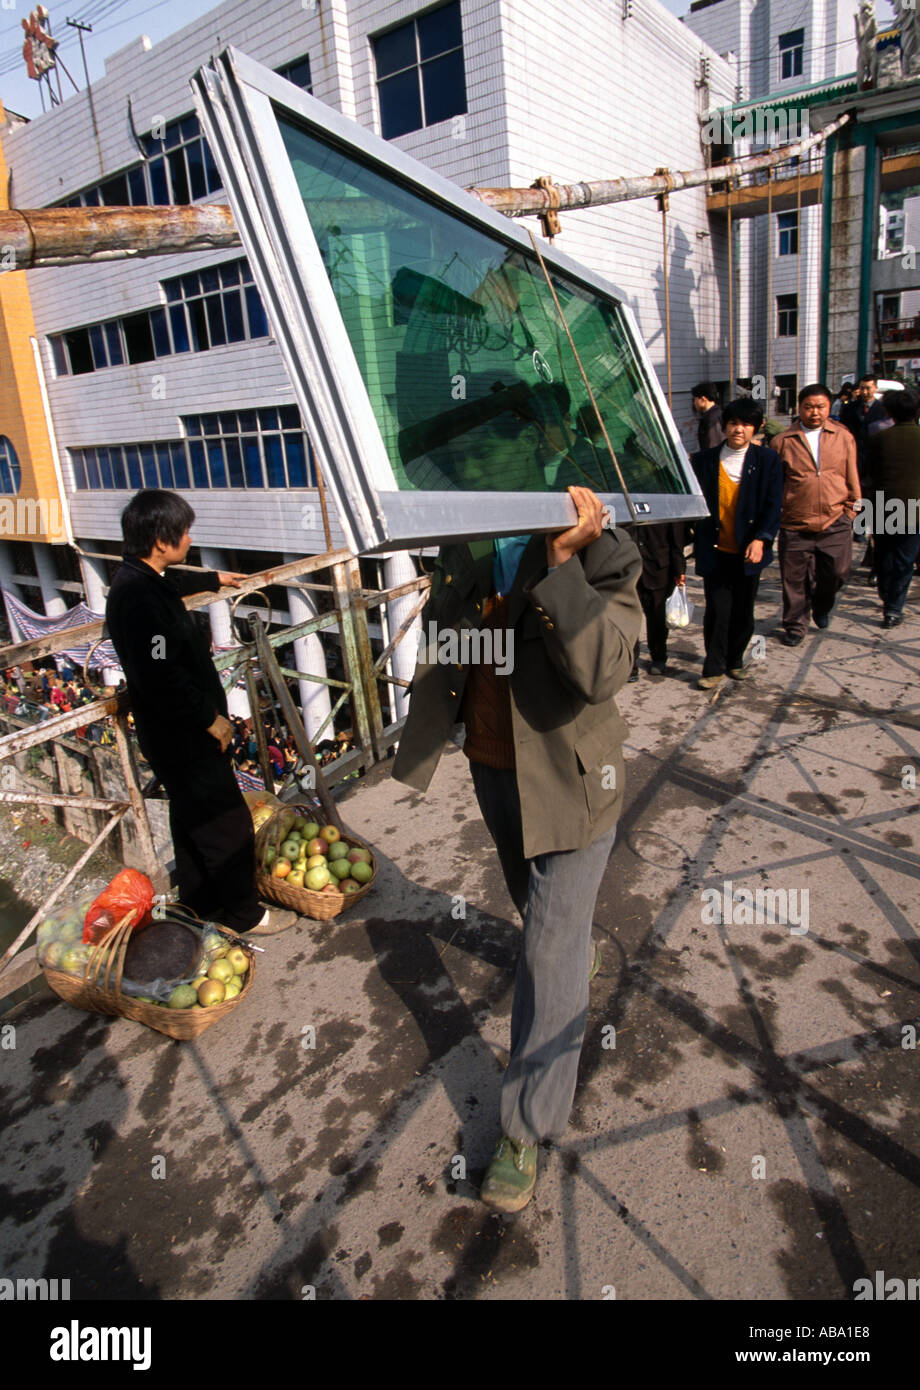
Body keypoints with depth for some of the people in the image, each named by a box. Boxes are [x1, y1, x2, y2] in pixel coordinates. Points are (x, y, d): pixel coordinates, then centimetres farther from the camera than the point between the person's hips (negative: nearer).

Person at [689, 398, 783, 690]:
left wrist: (761, 539, -16)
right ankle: (714, 668, 10)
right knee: (717, 610, -2)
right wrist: (696, 540, 3)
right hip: (715, 550, -1)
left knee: (743, 610, 10)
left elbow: (773, 504, -3)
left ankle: (735, 660, 30)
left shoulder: (767, 460, 1)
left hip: (749, 550, 1)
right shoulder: (704, 460, 2)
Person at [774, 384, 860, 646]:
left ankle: (821, 605, 36)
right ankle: (795, 626, 24)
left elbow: (852, 477, 13)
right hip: (795, 525, -1)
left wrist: (852, 508, 10)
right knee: (794, 579, 5)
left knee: (838, 571, 3)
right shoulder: (783, 441, 1)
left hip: (836, 523, 2)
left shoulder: (843, 437, 8)